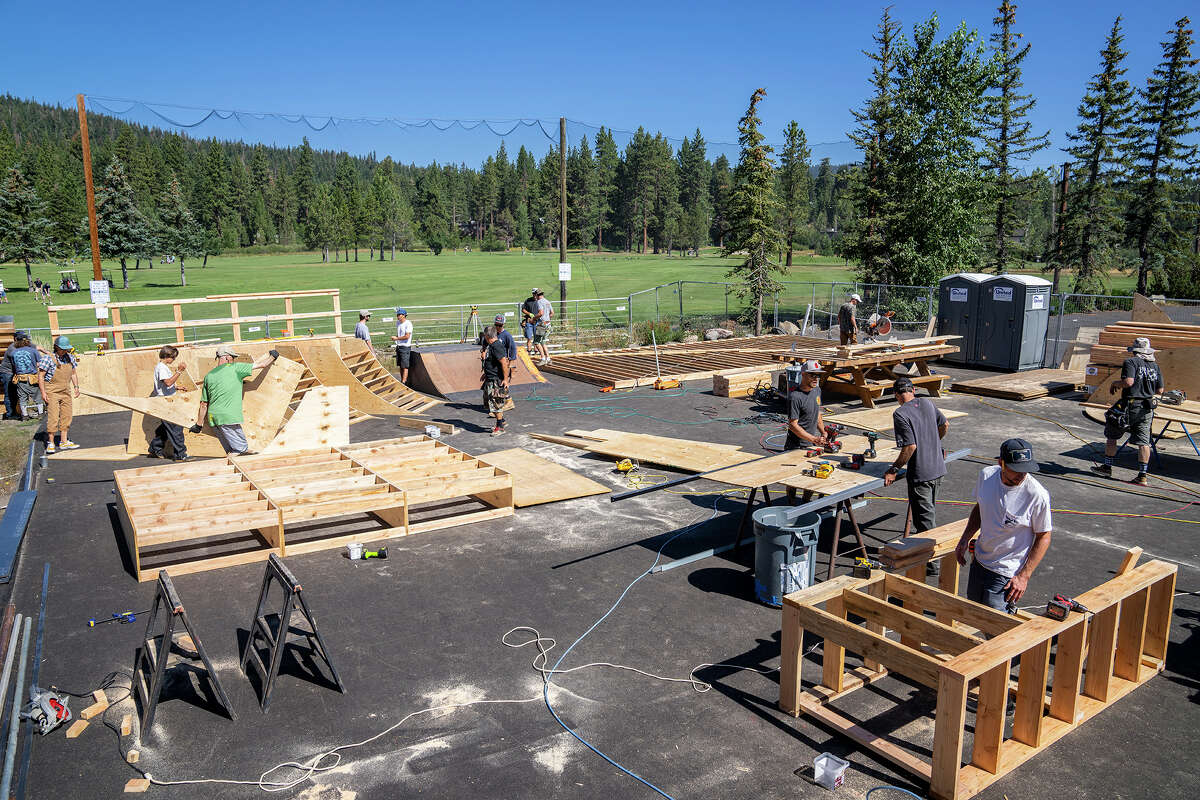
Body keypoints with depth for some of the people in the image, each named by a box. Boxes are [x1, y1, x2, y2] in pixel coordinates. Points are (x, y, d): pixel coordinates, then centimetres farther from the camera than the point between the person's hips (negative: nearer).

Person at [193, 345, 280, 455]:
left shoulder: (209, 376, 16)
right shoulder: (235, 368, -1)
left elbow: (204, 404, 18)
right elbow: (260, 364, 6)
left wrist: (199, 424, 25)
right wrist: (272, 356, 25)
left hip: (213, 417, 7)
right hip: (227, 417, -7)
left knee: (231, 451, 11)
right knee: (242, 450, -6)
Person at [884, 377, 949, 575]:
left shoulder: (900, 414, -18)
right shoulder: (927, 403, 4)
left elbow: (910, 447, -23)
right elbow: (945, 425, 17)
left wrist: (894, 469, -14)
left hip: (920, 474, -7)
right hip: (938, 469, 7)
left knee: (925, 516, 2)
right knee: (929, 510, 24)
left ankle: (932, 563, 8)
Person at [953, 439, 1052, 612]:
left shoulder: (1038, 495, -20)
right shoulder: (987, 475, -7)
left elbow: (1043, 538, -11)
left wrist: (1024, 577, -14)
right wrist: (965, 539, 3)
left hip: (1007, 574, -5)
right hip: (979, 562, 5)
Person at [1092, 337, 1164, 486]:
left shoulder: (1131, 362, -9)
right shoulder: (1155, 366, 9)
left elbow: (1128, 382, -22)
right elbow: (1160, 390, 10)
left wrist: (1114, 383, -4)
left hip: (1130, 406, -5)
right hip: (1148, 408, 5)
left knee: (1111, 435, 11)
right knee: (1143, 441, 5)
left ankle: (1107, 467, 17)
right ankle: (1142, 475, 4)